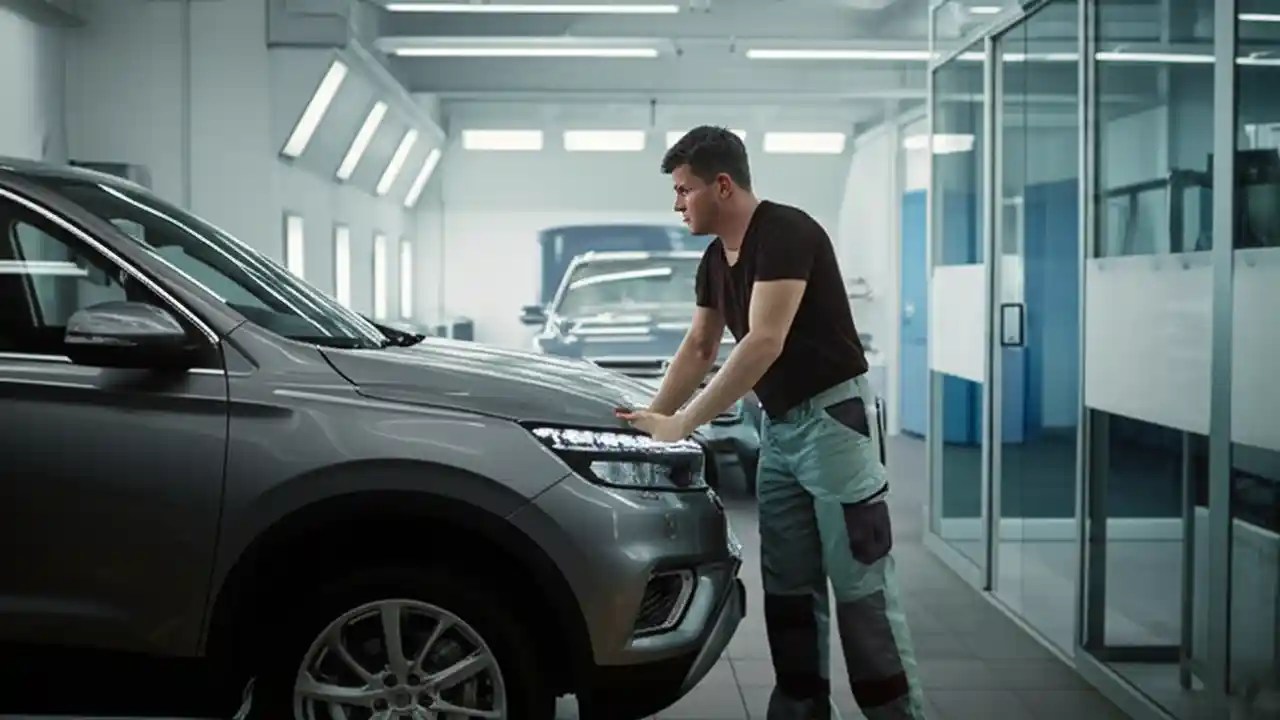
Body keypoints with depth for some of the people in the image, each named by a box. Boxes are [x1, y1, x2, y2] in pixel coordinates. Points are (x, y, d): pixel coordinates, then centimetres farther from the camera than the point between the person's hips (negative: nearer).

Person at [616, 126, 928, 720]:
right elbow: (697, 349, 18)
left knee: (860, 587, -6)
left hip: (832, 417, -9)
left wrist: (683, 425, -23)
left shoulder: (786, 233, -18)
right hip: (778, 426, 9)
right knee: (788, 588, 10)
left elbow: (764, 344, -25)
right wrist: (653, 416, 9)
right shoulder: (714, 260, 10)